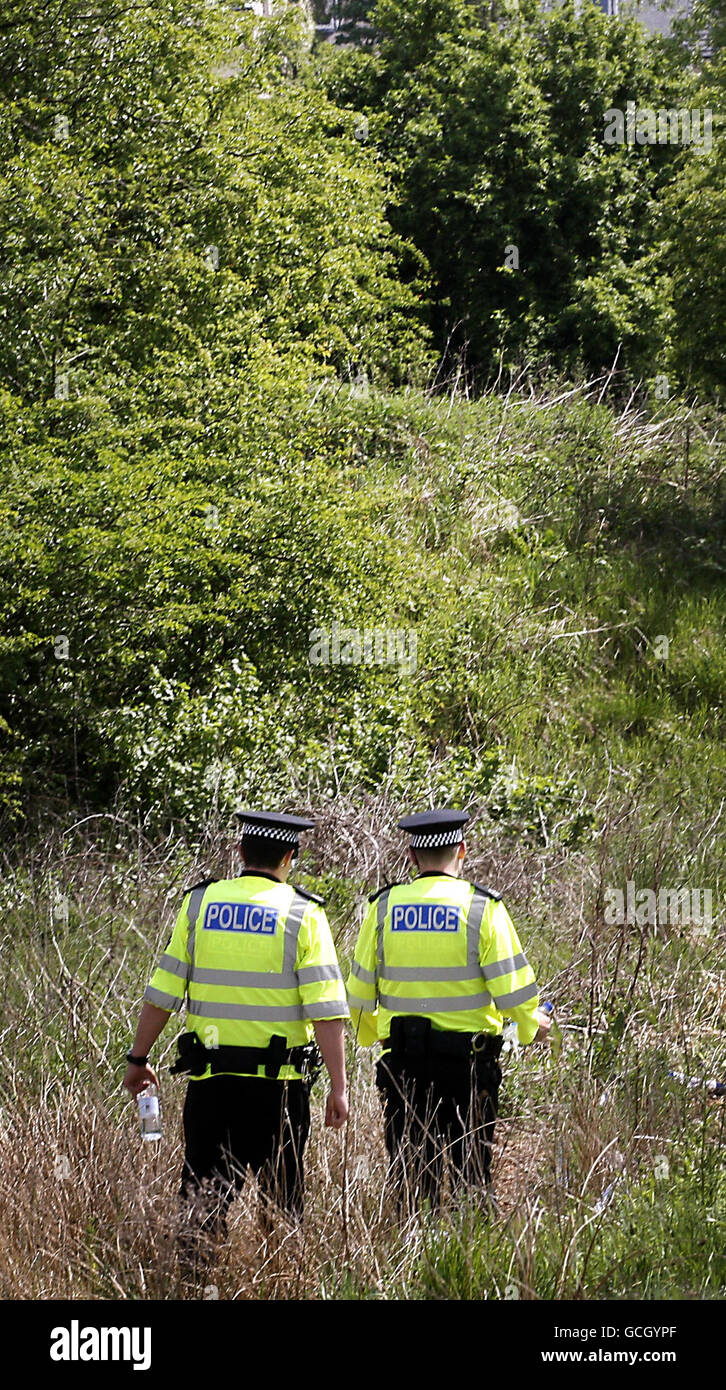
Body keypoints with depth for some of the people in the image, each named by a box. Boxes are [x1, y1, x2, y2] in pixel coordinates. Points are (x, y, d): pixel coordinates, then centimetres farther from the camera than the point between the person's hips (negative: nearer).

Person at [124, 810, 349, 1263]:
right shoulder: (303, 915, -4)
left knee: (206, 1186, 6)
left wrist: (138, 1059, 14)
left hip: (211, 1076, 1)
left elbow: (163, 993, 4)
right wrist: (339, 1087, -8)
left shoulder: (200, 903, 2)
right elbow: (327, 1010, -10)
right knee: (282, 1194, 11)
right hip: (280, 1083, -1)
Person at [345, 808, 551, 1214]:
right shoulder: (482, 907, -7)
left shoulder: (384, 906, 2)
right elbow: (511, 986, -7)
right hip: (469, 1058, -2)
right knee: (472, 1177, 4)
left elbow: (359, 991, 8)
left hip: (403, 1060, 2)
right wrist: (533, 1024, 12)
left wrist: (371, 1033, 27)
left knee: (409, 1175, 8)